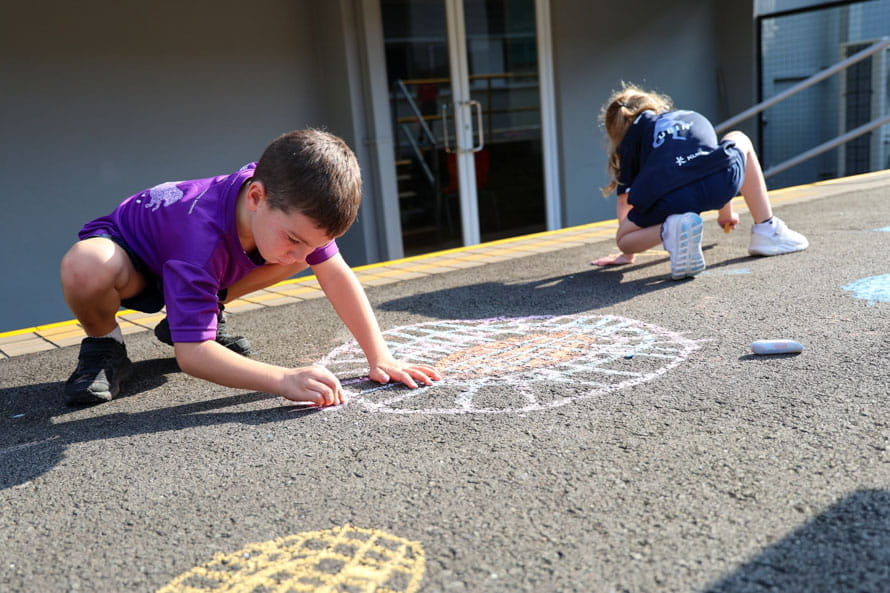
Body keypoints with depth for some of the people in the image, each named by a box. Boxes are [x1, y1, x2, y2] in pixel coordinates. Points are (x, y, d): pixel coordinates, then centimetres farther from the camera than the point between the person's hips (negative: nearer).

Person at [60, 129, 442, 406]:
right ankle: (104, 345, -7)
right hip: (124, 246, -6)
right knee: (85, 269, -43)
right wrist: (284, 380, -57)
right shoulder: (204, 235, -44)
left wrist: (380, 358, -26)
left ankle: (193, 315, 6)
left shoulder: (291, 204, -26)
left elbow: (335, 274, -18)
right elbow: (191, 353, -45)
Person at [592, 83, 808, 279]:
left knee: (623, 239, 23)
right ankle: (766, 230, 28)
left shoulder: (632, 135, 27)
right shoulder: (695, 117, 40)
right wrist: (726, 213, 68)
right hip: (720, 184, 4)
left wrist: (627, 253, 29)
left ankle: (670, 230, -12)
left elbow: (625, 198, 22)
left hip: (669, 202, -3)